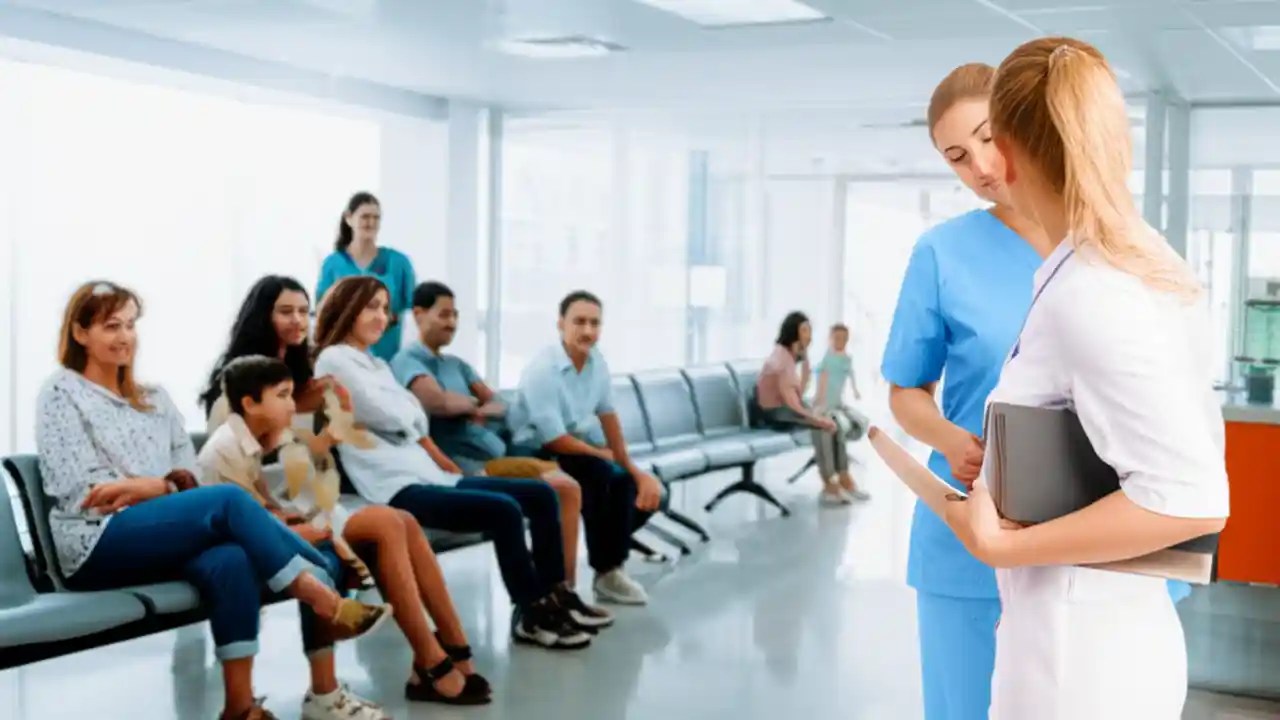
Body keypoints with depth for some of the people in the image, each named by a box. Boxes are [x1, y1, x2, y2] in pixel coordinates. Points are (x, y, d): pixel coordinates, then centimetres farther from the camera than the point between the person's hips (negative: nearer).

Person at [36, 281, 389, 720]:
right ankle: (325, 602, -28)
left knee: (231, 562, -30)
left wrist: (147, 487, -8)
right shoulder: (61, 393, 5)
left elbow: (189, 476, 12)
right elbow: (83, 493, -6)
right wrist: (165, 486, -8)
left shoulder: (154, 399, 22)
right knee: (228, 501, -29)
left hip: (166, 534, 5)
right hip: (98, 543, -5)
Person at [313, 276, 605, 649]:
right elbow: (390, 415, -12)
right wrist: (408, 406, 10)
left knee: (541, 495, 2)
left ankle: (554, 596, 5)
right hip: (398, 488, -9)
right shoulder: (334, 361, -4)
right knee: (504, 510, -27)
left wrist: (445, 464, 5)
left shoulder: (376, 363, 24)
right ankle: (531, 615, -15)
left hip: (427, 475, 10)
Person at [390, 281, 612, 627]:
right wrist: (474, 403, -2)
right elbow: (440, 402, -22)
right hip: (465, 467, -9)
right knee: (557, 487, -24)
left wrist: (484, 410, -7)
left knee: (566, 487, -5)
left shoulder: (456, 364, 24)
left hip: (494, 458, 9)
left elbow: (499, 405, 17)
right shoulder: (408, 361, -4)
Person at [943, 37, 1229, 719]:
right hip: (1133, 632, 9)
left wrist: (999, 544, -20)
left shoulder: (1085, 295, -22)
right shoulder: (1155, 269, 4)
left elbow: (1193, 500, -26)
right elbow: (1196, 452, 13)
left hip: (1076, 651, -9)